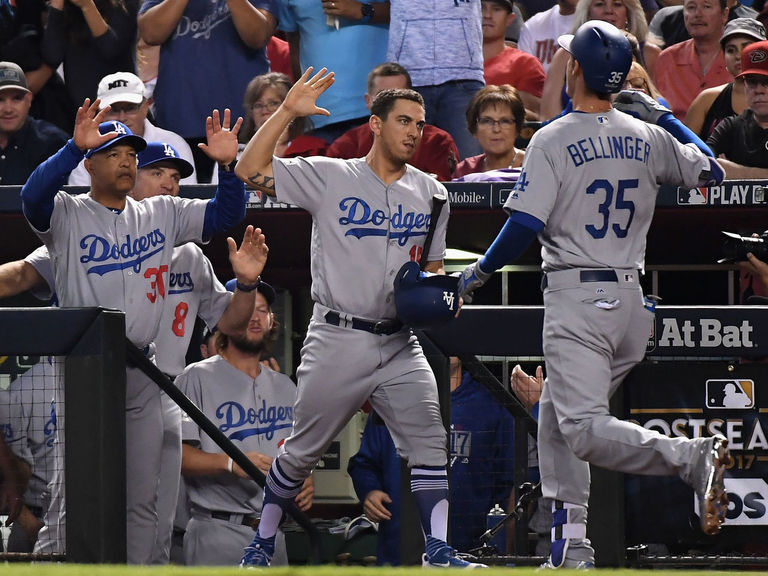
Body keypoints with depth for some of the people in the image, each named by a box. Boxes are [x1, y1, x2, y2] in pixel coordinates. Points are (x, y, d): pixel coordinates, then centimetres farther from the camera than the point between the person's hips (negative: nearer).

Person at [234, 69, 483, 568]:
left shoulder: (430, 194, 12)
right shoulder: (330, 177, 0)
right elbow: (250, 170, -7)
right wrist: (288, 111, -11)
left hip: (399, 344, 3)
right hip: (338, 340, -3)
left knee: (430, 444, -10)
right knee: (303, 450, 4)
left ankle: (439, 551, -10)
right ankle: (262, 545, 18)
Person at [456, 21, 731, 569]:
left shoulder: (553, 139, -8)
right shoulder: (647, 138, 7)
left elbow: (525, 226, -13)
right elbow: (710, 171, 22)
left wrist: (480, 271, 4)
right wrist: (664, 115, 31)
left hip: (576, 297, -7)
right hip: (630, 298, 7)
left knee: (585, 431, -16)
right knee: (556, 418, 20)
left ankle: (692, 456, -37)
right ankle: (571, 547, 15)